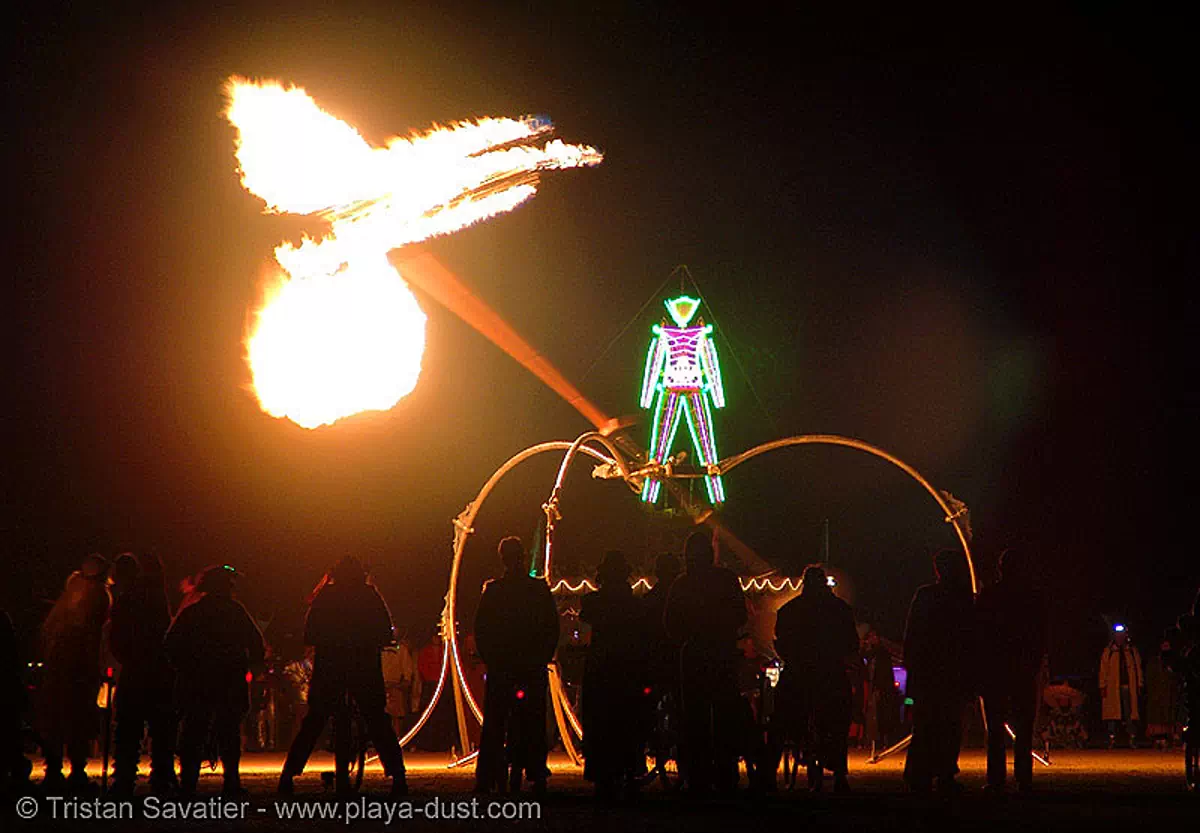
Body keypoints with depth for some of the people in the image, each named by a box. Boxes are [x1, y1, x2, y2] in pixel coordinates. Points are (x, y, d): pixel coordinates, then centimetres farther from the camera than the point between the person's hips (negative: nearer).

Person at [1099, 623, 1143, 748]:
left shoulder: (1132, 651, 11)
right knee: (1112, 714, -2)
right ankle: (1112, 738, 1)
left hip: (1129, 687, 0)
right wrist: (1103, 687, 0)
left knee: (1130, 714, -3)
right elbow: (1103, 670, 7)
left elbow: (1138, 668, 11)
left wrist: (1140, 686, 5)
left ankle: (1132, 739, -2)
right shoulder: (1108, 651, 8)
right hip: (1112, 687, 0)